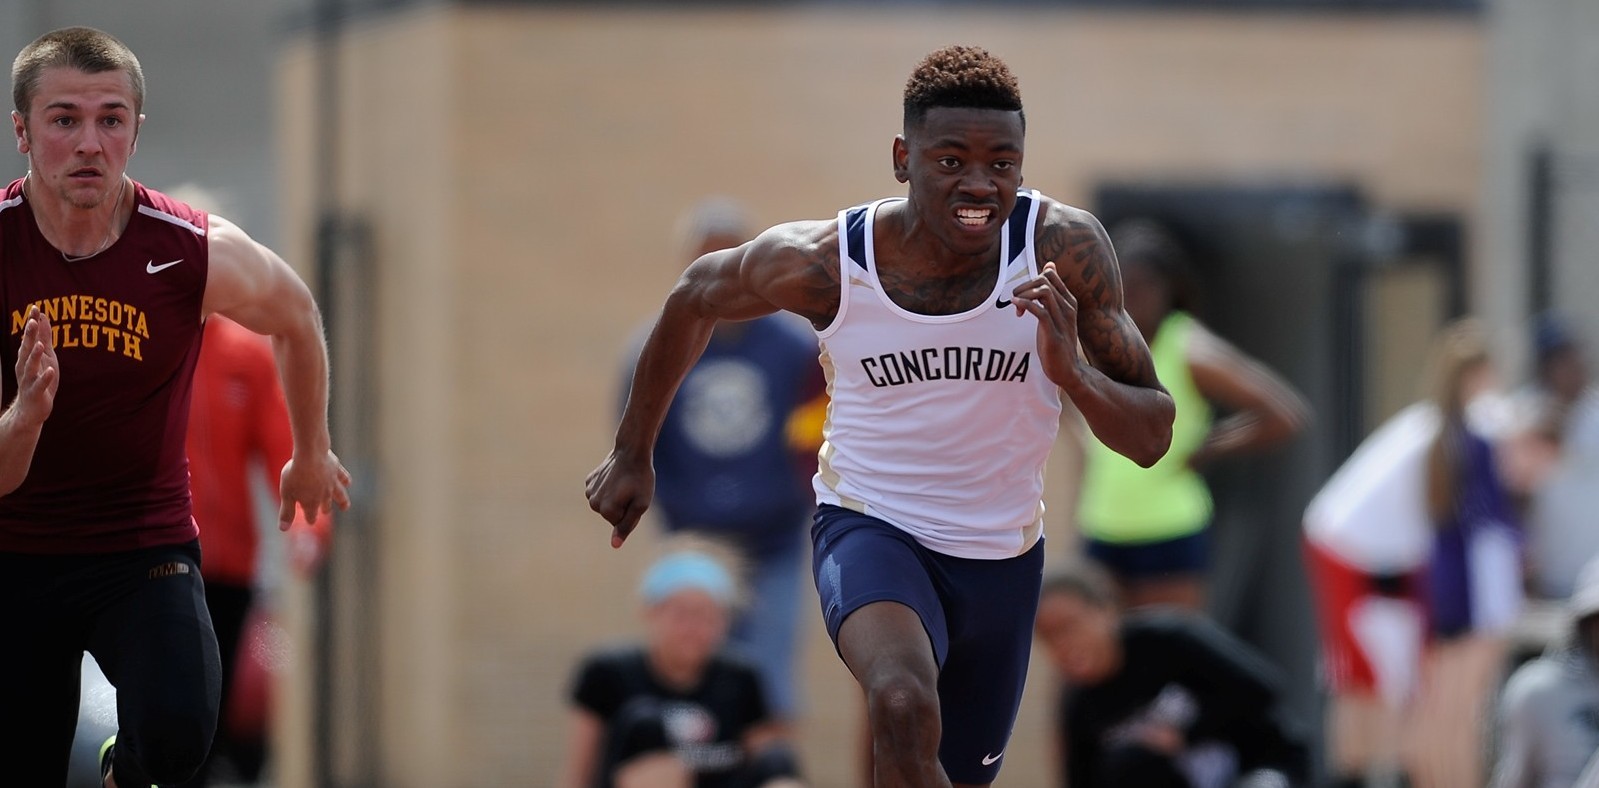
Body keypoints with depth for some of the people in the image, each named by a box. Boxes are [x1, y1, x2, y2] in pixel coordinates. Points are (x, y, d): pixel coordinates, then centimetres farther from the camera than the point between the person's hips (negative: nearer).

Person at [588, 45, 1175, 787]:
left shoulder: (1065, 247, -18)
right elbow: (695, 299, 4)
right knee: (905, 706, -35)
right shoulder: (825, 262, -19)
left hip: (1002, 558, 3)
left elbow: (1151, 438, -14)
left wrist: (1071, 372, -35)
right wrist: (632, 454, 14)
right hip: (870, 529, -3)